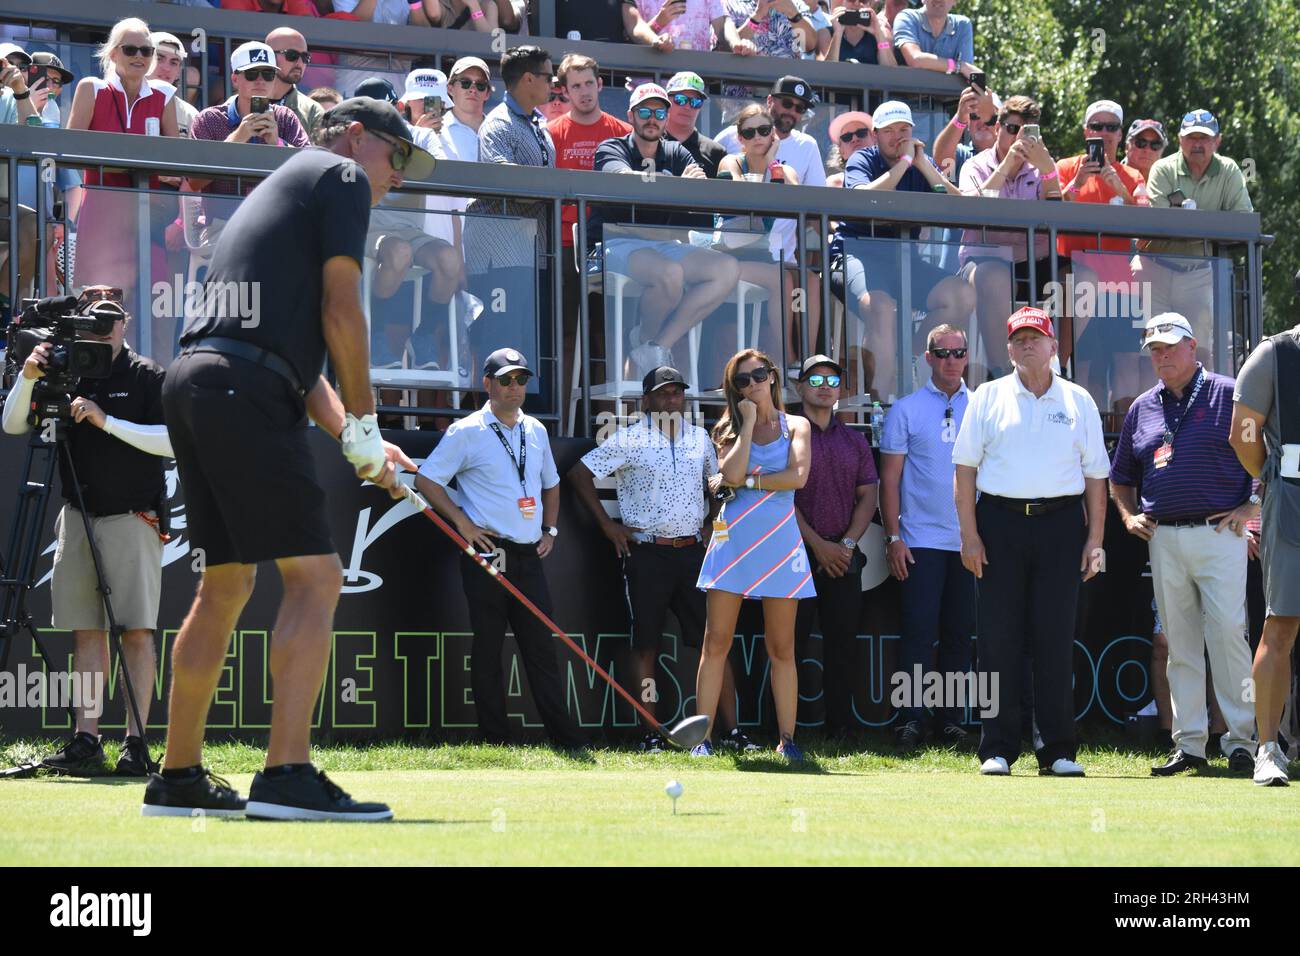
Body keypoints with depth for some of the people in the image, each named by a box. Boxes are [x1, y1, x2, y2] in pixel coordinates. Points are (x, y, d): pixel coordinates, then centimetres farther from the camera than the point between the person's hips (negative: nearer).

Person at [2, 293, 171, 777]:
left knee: (136, 629, -6)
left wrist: (108, 422, -19)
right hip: (77, 519, 4)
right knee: (85, 629, 2)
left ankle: (136, 742, -8)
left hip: (131, 519, -4)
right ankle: (85, 740, 0)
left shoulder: (147, 377, -1)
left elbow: (171, 441, -12)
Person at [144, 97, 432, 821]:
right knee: (314, 575, -12)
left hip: (193, 379, 10)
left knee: (228, 583, 15)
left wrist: (353, 437, 23)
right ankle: (287, 776, -21)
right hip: (244, 387, -10)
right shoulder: (342, 176, 5)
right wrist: (364, 423, 2)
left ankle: (179, 777, 18)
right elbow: (340, 312, -5)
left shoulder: (284, 187, 32)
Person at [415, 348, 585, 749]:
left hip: (529, 557, 5)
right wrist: (462, 522, -10)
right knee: (488, 648, -3)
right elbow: (426, 479, -4)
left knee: (541, 647, 3)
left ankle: (566, 741, 2)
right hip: (487, 555, -5)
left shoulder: (536, 431, 15)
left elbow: (550, 483, 28)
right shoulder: (467, 432, -3)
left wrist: (550, 530, 15)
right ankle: (496, 741, 0)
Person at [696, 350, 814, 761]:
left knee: (782, 648, 3)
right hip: (733, 539, 0)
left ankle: (787, 738, 6)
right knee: (716, 644, -3)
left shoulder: (795, 426, 8)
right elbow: (732, 474, -11)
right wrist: (748, 423, -3)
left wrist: (746, 481, -7)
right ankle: (703, 736, -2)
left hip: (780, 543, 0)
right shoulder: (730, 429, 9)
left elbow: (797, 477, -9)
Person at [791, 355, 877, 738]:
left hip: (844, 557, 4)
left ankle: (840, 727, 7)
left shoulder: (854, 441, 16)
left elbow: (868, 495, 12)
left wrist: (847, 543, -4)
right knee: (790, 641, -6)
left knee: (843, 645, 3)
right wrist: (818, 545, -10)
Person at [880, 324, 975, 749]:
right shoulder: (906, 410, 3)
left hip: (970, 540, 3)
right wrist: (893, 538, -6)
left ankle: (950, 721, 11)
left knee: (959, 634, 6)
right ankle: (910, 720, -7)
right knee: (919, 631, -8)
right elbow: (890, 478, 1)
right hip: (922, 539, -3)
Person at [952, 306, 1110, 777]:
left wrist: (1095, 538, 3)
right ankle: (997, 749, 2)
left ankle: (1058, 750, 3)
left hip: (1060, 525, 0)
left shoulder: (1078, 402, 10)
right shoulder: (988, 398, 8)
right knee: (998, 637, -2)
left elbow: (1095, 475, 11)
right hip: (1000, 523, 0)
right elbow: (966, 467, 5)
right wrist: (969, 535, -3)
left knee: (1056, 640, 0)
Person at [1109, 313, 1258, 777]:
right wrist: (1129, 515, 10)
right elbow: (1120, 477, 26)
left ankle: (1241, 737, -6)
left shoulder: (1229, 395, 1)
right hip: (1163, 540, 5)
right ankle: (1189, 743, 8)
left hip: (1218, 534, -5)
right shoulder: (1142, 408, 16)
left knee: (1227, 632, -11)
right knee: (1179, 643, 5)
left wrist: (1252, 505, -6)